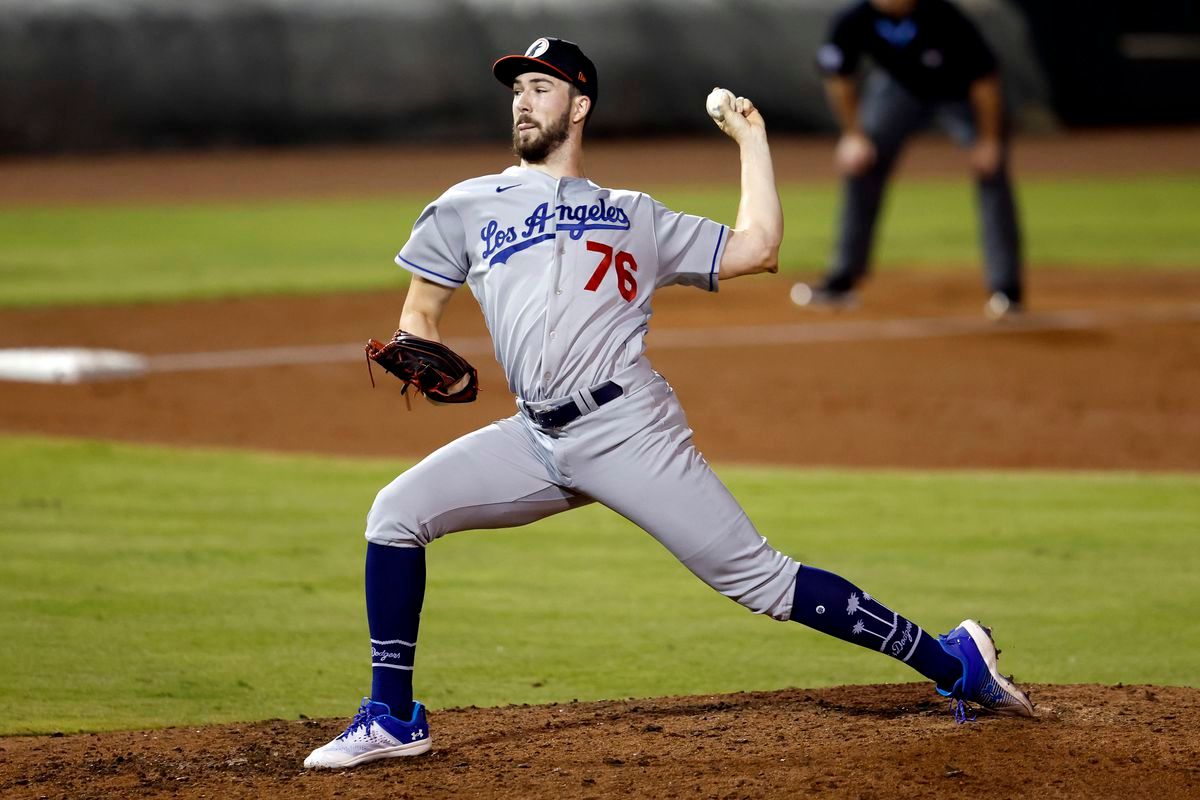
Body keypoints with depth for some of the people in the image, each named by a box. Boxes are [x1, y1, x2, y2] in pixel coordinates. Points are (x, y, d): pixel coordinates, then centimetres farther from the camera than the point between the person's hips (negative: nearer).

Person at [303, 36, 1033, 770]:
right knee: (397, 513, -11)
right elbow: (421, 312, 19)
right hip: (536, 439, 3)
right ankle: (393, 720, 0)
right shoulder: (470, 207, 19)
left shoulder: (636, 217, 16)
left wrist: (751, 138, 15)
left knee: (758, 578, -7)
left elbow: (756, 249, 11)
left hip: (628, 433, -3)